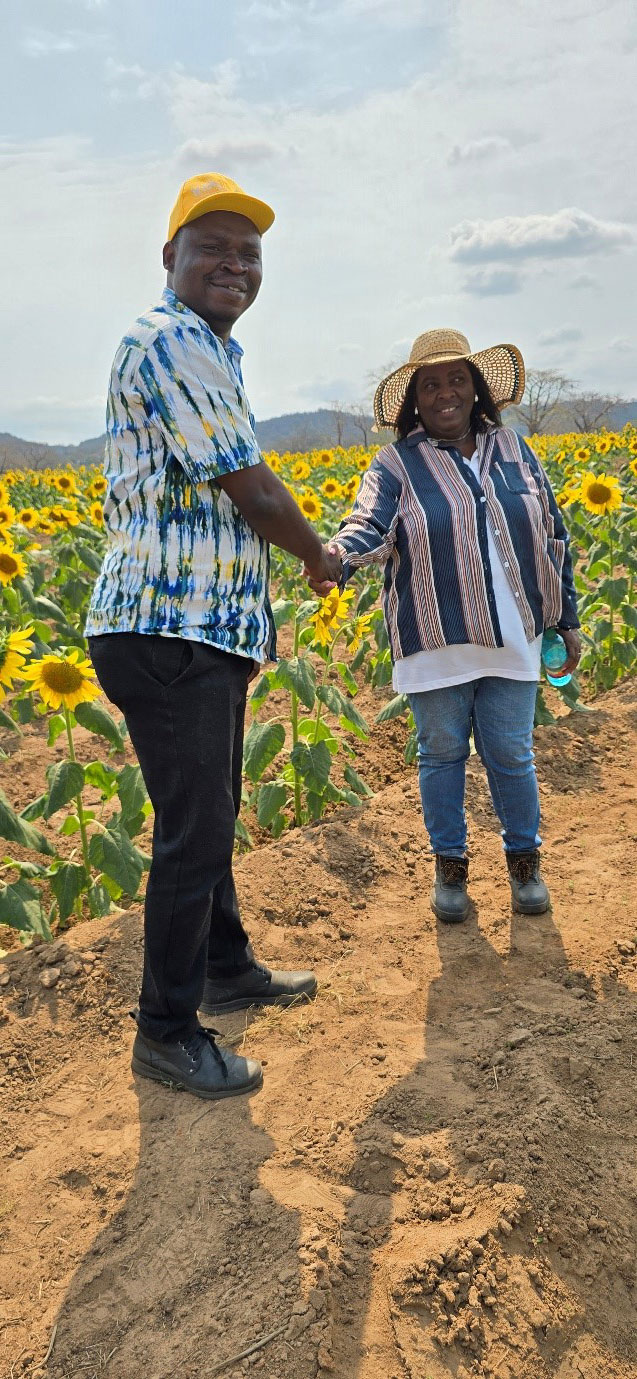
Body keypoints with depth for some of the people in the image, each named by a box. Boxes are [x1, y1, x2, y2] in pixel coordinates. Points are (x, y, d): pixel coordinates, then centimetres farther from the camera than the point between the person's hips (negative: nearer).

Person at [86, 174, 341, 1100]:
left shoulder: (208, 353, 21)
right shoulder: (170, 342, -12)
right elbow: (252, 489, -15)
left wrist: (258, 613, 21)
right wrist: (318, 555, 3)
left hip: (210, 633, 10)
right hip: (170, 636, -10)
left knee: (212, 818, 20)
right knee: (194, 833, -4)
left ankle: (229, 969, 37)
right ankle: (166, 1032, 11)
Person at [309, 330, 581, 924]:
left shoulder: (513, 449, 8)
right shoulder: (397, 465, -2)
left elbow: (552, 538, 13)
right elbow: (369, 525, -18)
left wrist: (568, 619, 12)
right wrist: (336, 558, -42)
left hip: (512, 638, 2)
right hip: (437, 644, -2)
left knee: (510, 754, 8)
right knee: (442, 754, 9)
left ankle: (524, 860, 31)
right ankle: (449, 865, 28)